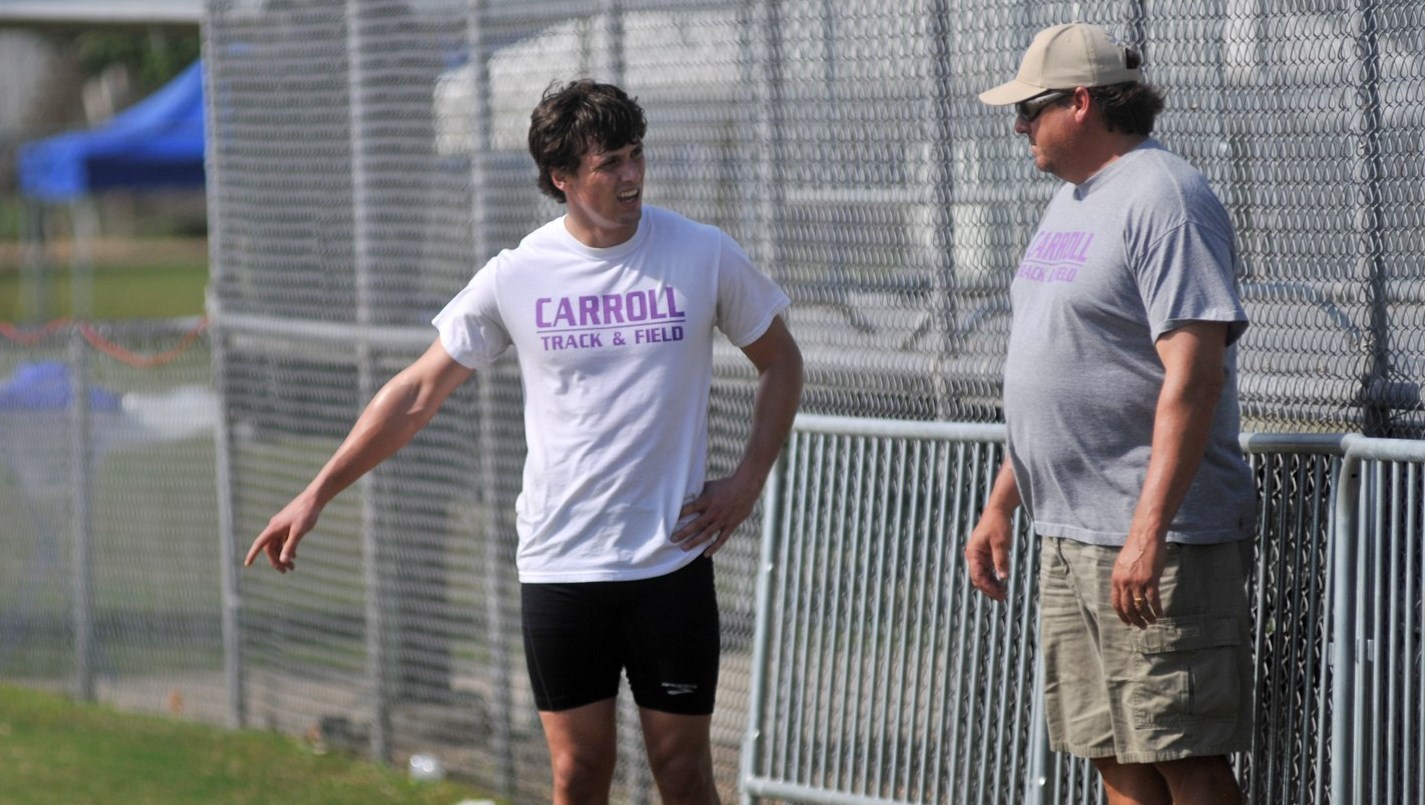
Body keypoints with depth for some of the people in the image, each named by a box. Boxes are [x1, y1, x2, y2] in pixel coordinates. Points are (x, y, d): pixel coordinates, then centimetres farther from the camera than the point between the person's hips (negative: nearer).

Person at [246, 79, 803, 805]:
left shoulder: (704, 256, -3)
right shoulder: (517, 276, -3)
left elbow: (780, 361, 12)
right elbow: (419, 391, 5)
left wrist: (748, 480, -1)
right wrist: (316, 495, 3)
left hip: (671, 560, 0)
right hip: (559, 566, 0)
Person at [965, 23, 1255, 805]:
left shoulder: (1164, 199, -13)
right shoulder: (1070, 203, 18)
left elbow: (1193, 377, -21)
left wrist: (1148, 533, -26)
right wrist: (999, 505, 23)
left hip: (1158, 540, -10)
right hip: (1067, 535, 10)